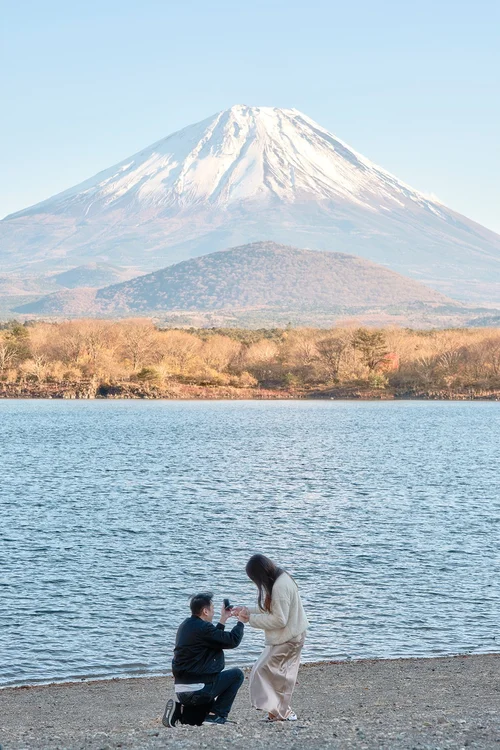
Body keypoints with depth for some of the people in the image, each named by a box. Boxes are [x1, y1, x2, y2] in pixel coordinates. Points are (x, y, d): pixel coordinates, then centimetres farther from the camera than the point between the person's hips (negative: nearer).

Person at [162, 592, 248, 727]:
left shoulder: (186, 626, 13)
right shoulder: (202, 628, -16)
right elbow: (232, 640, -11)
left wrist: (223, 620, 29)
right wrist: (241, 622, 6)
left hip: (180, 691, 9)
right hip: (198, 689, -9)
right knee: (237, 675, 6)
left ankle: (180, 712, 5)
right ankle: (216, 715, 1)